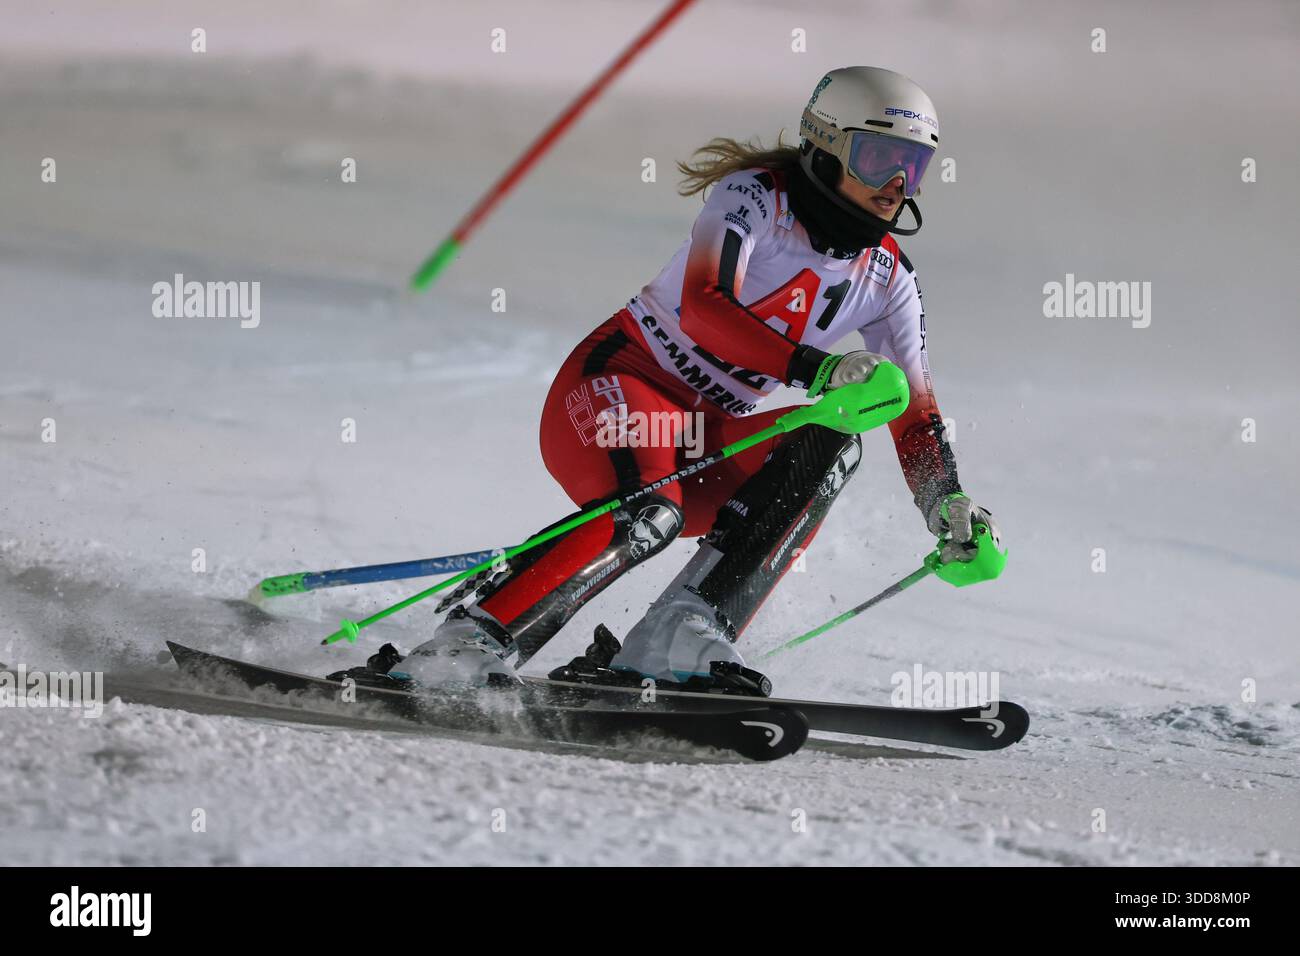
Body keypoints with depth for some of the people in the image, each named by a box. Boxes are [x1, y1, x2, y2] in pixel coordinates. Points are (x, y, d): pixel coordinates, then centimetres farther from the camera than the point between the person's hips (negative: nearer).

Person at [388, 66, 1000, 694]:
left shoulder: (888, 280, 6)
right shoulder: (757, 196, -12)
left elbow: (915, 415, 7)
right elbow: (703, 304, -28)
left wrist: (949, 508, -11)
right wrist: (817, 371, -39)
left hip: (713, 438, 6)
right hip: (619, 384, -6)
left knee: (828, 443, -22)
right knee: (648, 516, -36)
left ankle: (684, 633, -30)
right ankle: (463, 647, -35)